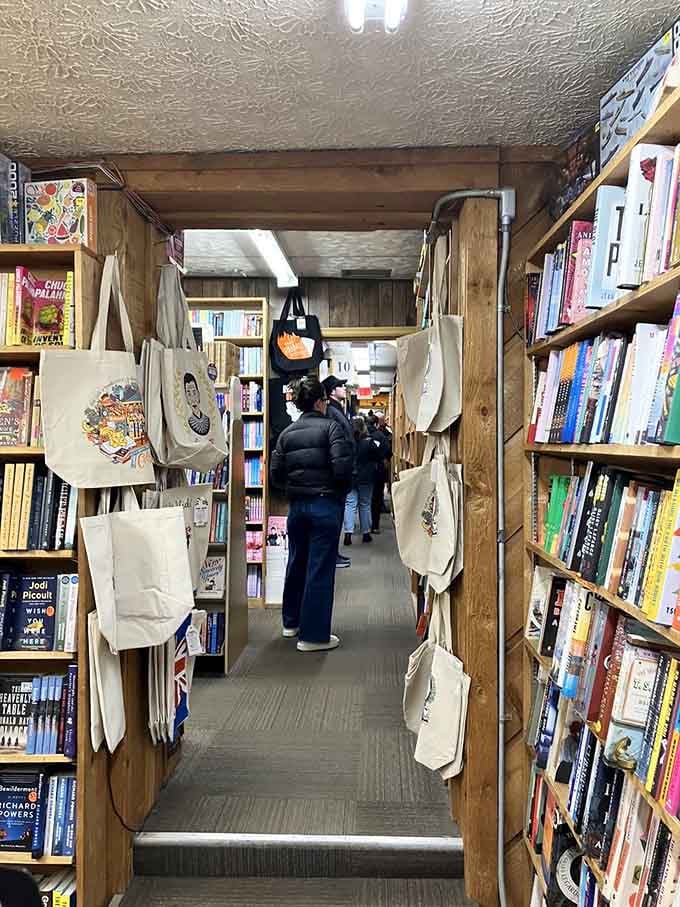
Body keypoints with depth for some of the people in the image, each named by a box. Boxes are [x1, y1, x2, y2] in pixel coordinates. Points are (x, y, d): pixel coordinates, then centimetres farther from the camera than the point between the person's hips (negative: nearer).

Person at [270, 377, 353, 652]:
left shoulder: (286, 433, 6)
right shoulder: (330, 427, -9)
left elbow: (276, 474, 2)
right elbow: (342, 467, -19)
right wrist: (342, 491, -1)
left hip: (297, 505, 6)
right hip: (326, 505, -5)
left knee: (296, 562, 20)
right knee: (320, 568, 1)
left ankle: (292, 621, 36)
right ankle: (313, 635, 6)